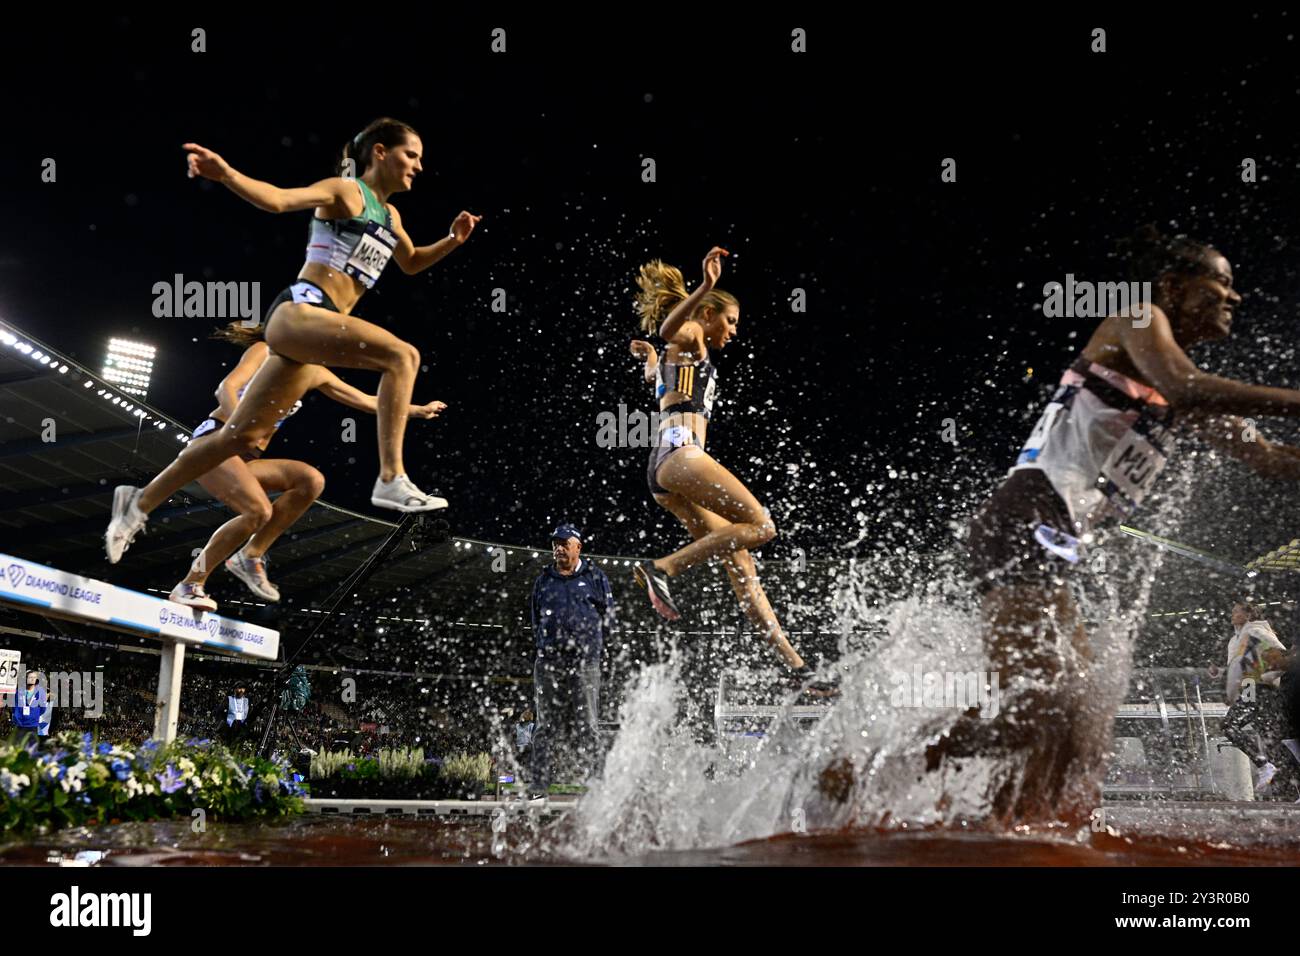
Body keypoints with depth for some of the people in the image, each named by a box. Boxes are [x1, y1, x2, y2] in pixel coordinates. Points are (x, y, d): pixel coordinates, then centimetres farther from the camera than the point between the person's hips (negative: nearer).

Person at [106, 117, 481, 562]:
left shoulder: (389, 216, 22)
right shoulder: (345, 191, -2)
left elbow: (410, 263, 40)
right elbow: (279, 199, -17)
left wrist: (452, 240, 23)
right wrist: (227, 175, -34)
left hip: (315, 326, 9)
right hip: (298, 310, -9)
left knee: (242, 436, 9)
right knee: (402, 355, -25)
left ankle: (141, 500, 19)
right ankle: (392, 479, -31)